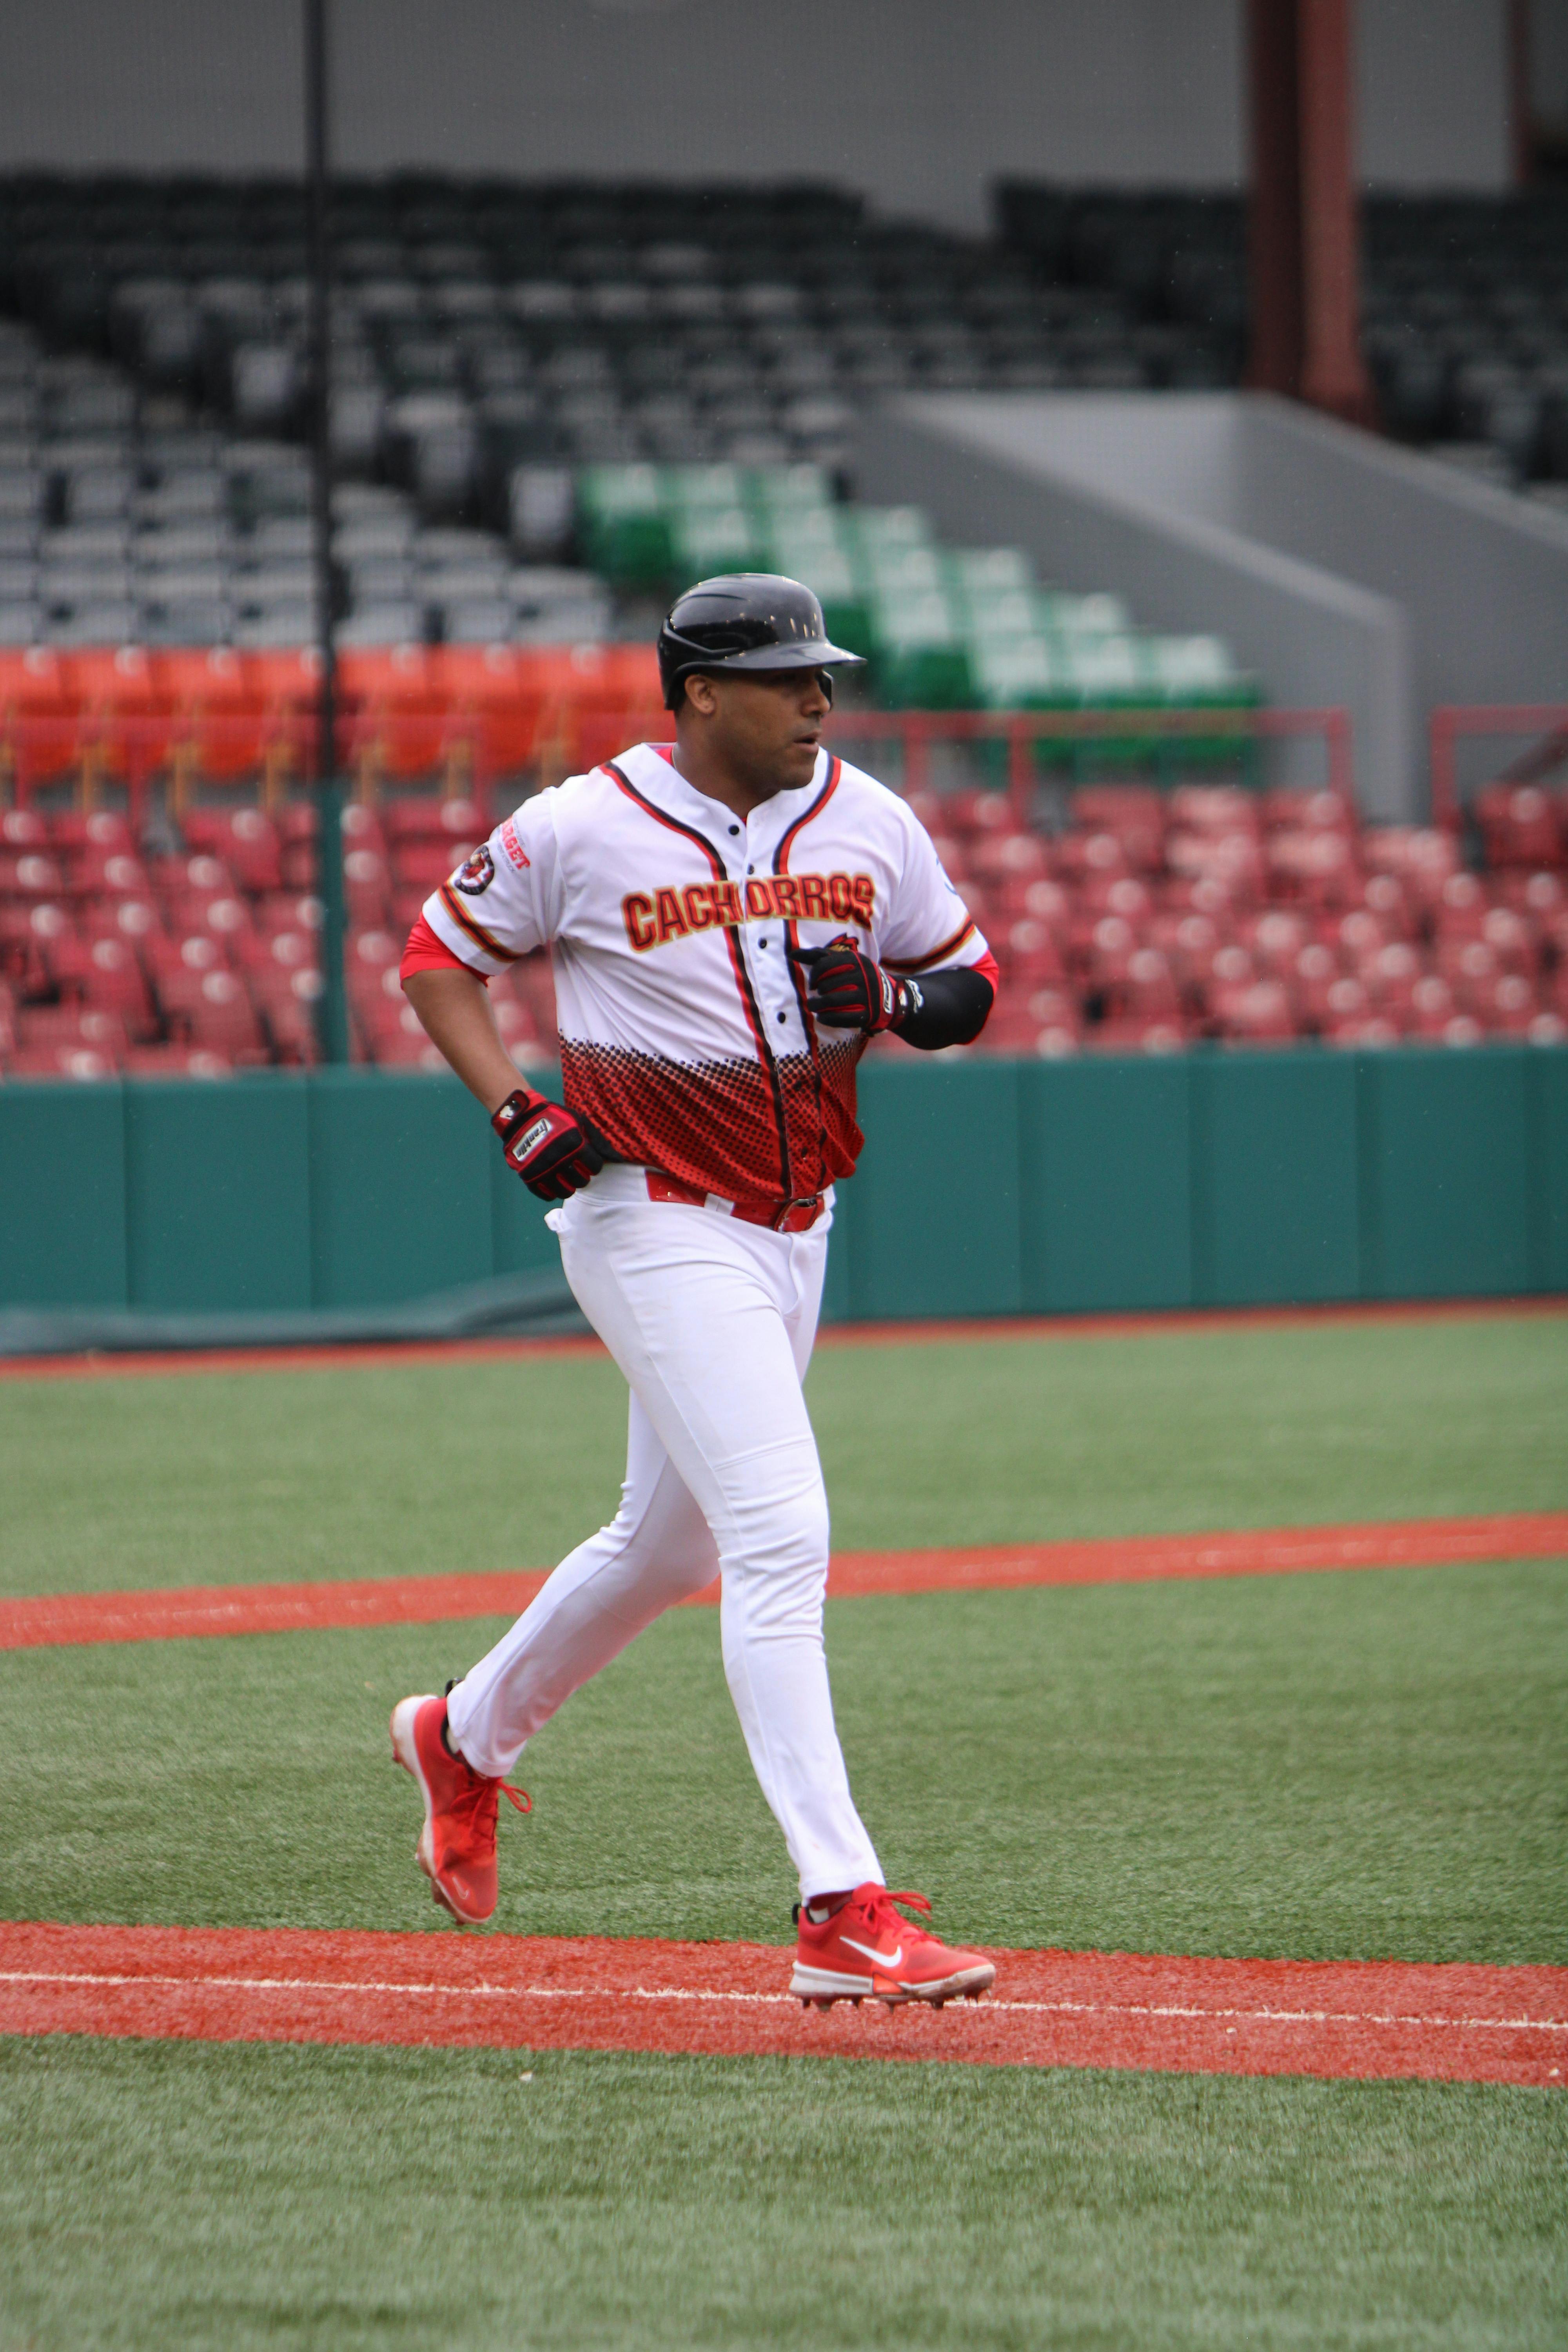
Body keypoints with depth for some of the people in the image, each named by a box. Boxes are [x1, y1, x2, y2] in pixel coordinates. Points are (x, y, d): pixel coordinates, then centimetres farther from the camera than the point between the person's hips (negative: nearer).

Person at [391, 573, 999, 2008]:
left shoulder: (869, 824, 3)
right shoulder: (581, 831, -10)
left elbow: (972, 984, 11)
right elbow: (439, 957, 3)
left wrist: (894, 1001, -12)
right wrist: (516, 1116, -11)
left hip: (794, 1230, 7)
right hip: (658, 1229, -7)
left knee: (672, 1543, 20)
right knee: (782, 1537, -19)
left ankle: (468, 1737, 46)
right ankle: (844, 1914, -23)